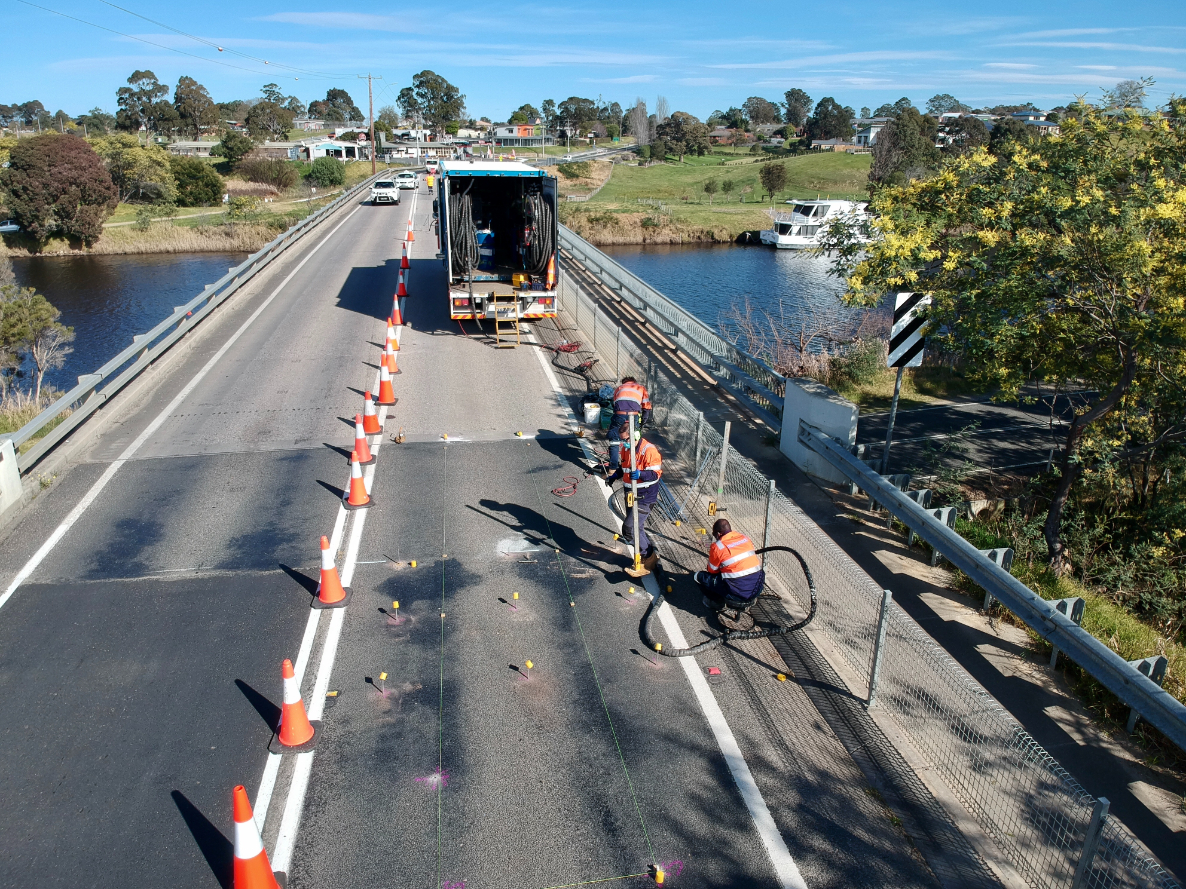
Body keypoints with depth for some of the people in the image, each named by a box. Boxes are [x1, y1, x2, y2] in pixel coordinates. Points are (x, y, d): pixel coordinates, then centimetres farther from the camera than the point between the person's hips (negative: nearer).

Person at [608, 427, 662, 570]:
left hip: (644, 498, -9)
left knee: (630, 528, -14)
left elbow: (656, 474, -22)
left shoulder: (649, 450, -19)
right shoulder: (628, 449, 9)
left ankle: (649, 555, 3)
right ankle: (650, 554, 29)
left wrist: (640, 474, -37)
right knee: (636, 527, 14)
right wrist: (615, 476, 12)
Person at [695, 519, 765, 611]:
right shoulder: (745, 538, 8)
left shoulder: (717, 546, -8)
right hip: (758, 589, 6)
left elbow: (712, 571, 4)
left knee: (699, 576, 7)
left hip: (738, 592, -6)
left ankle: (717, 602, 20)